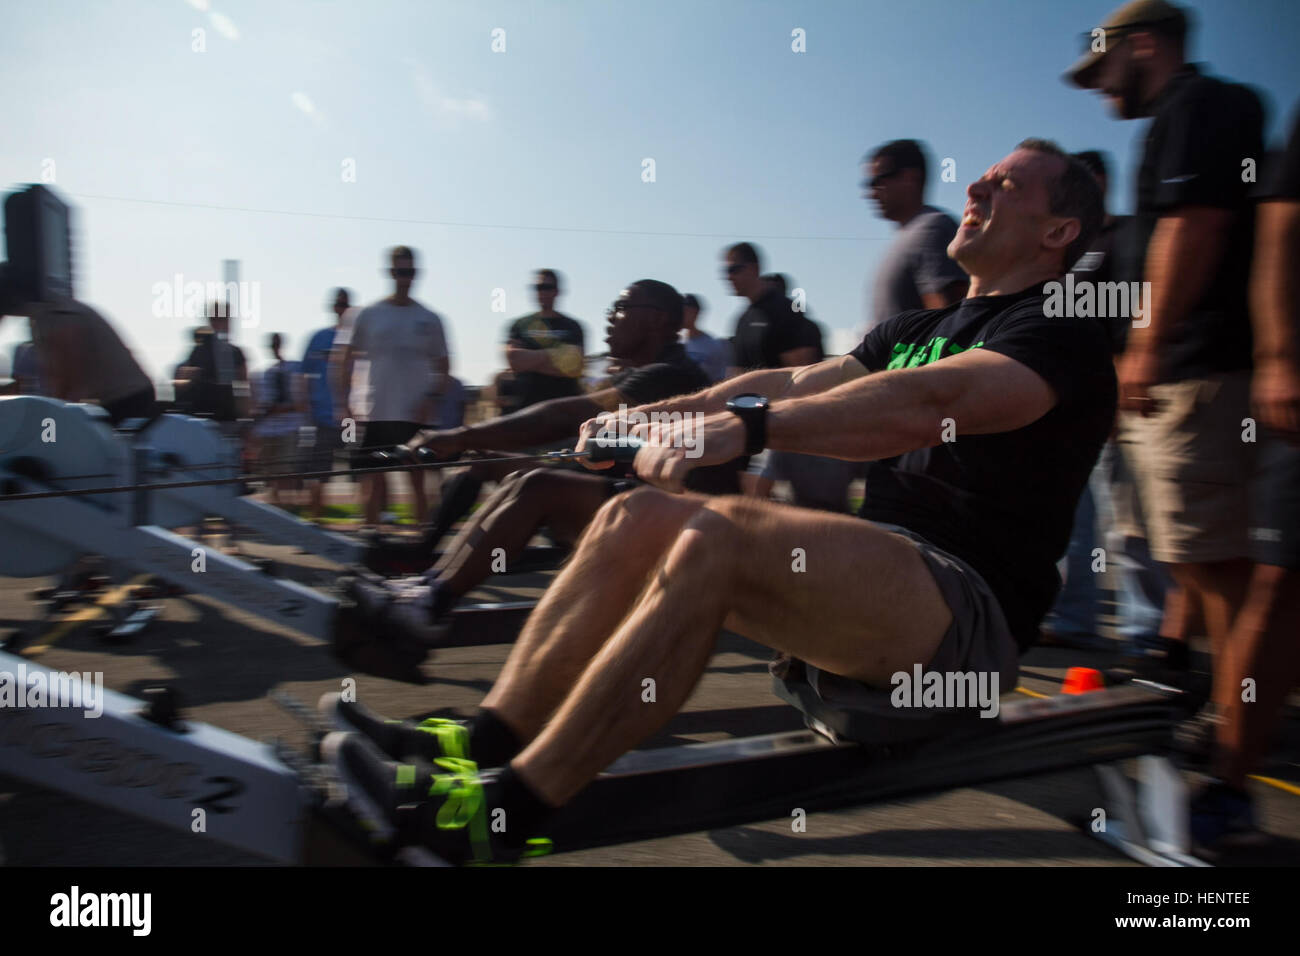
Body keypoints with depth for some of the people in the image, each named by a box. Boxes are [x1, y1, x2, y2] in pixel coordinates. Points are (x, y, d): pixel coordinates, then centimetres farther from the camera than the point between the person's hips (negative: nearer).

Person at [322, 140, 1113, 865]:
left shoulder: (1063, 333, -3)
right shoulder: (921, 328, 24)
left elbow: (930, 404, -23)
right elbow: (796, 382, 18)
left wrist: (749, 425, -32)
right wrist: (653, 414, 7)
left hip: (970, 610, -8)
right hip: (878, 579, 8)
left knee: (718, 537, -32)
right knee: (640, 518, -7)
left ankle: (502, 817, -27)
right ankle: (482, 748, -10)